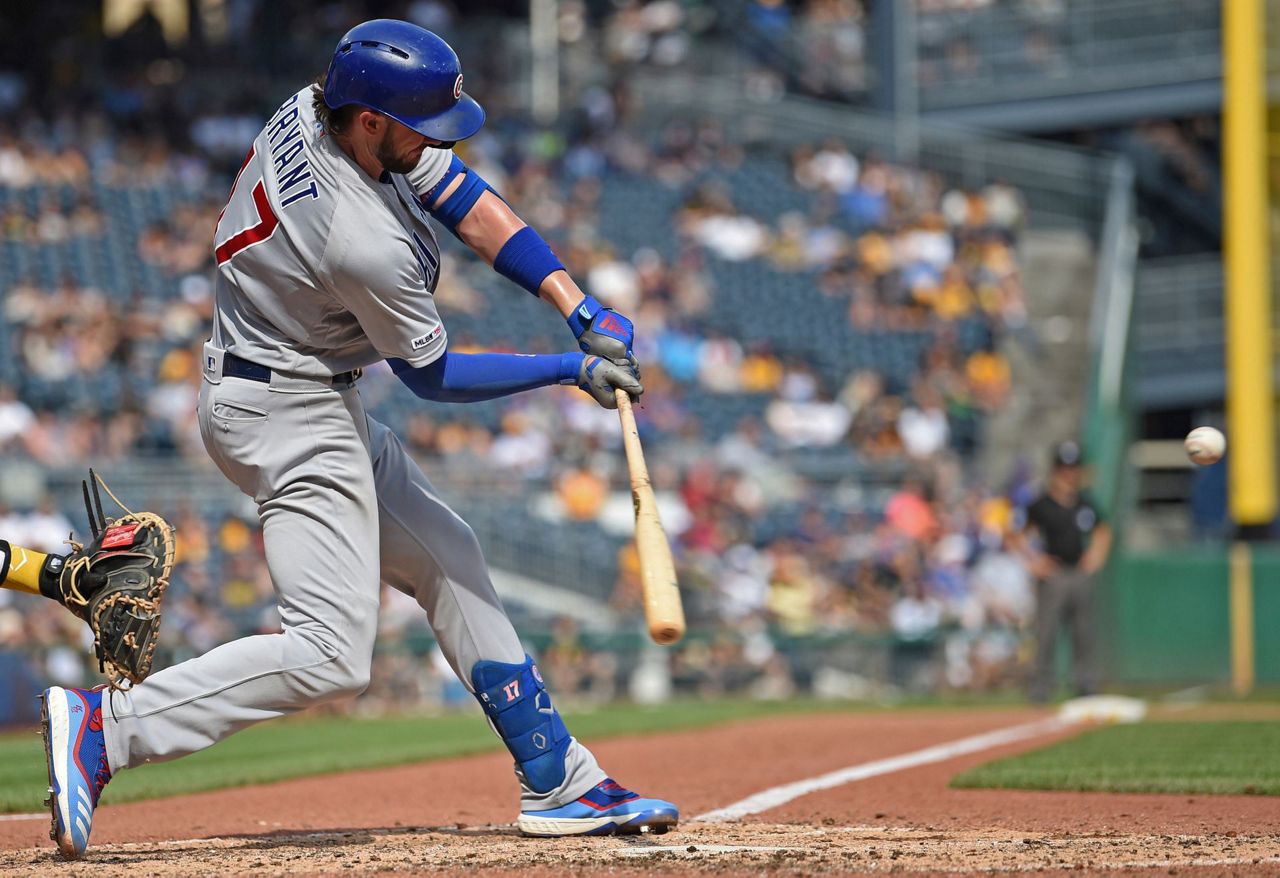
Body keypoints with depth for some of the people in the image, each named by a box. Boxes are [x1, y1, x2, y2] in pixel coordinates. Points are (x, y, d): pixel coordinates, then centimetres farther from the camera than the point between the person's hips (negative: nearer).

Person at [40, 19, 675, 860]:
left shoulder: (314, 107, -7)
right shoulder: (367, 244, -31)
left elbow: (473, 206, -2)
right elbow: (433, 376, -14)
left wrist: (584, 311, -7)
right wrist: (570, 369, -6)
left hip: (324, 408, 11)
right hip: (289, 418, -11)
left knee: (447, 558, 17)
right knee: (329, 656, -15)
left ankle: (558, 781, 23)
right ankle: (104, 726, -15)